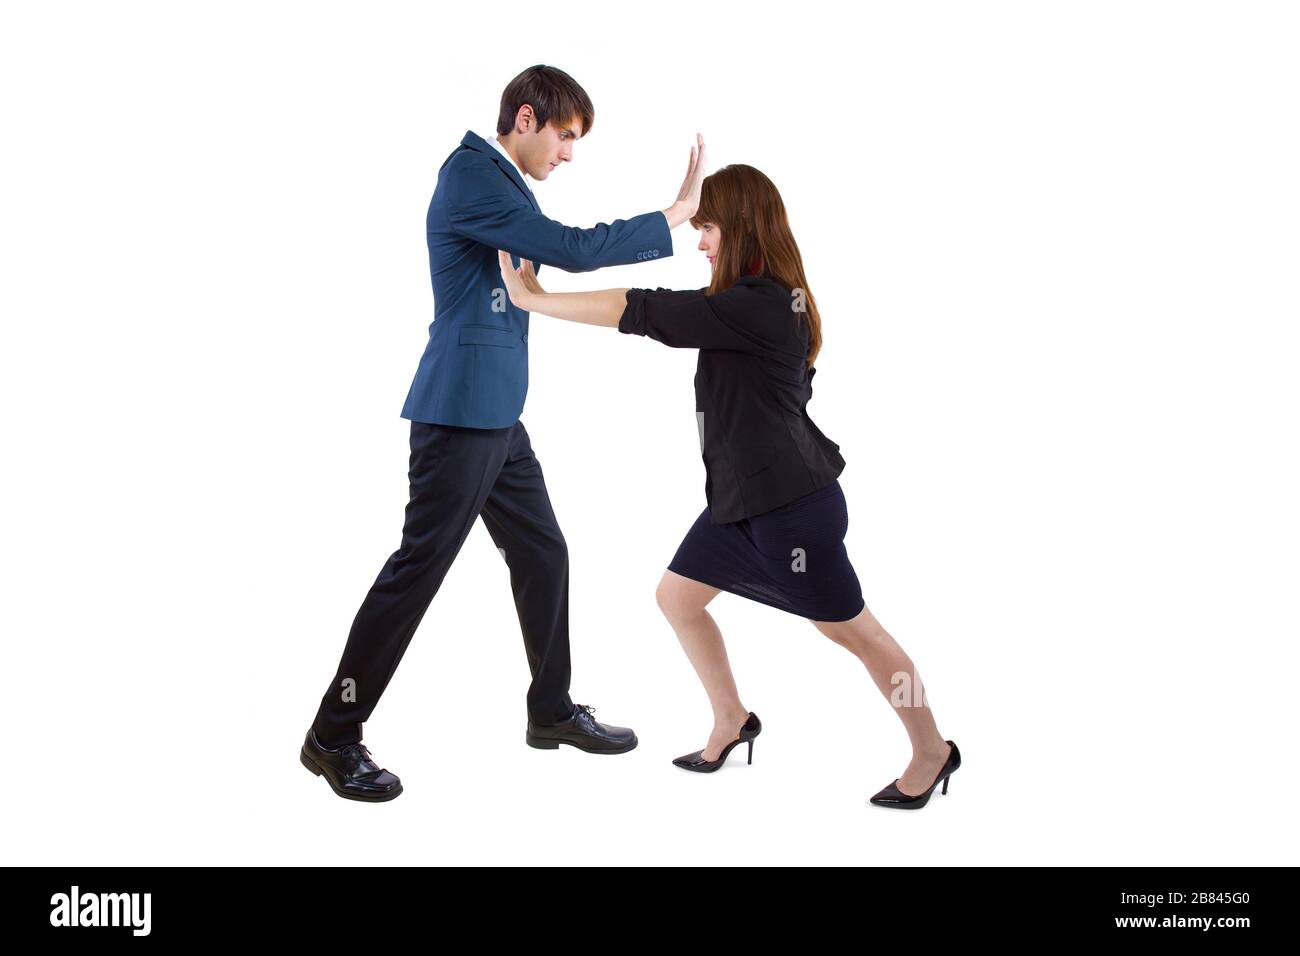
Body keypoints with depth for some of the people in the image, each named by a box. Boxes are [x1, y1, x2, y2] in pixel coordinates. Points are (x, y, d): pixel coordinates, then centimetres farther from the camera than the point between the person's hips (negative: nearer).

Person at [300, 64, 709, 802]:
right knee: (419, 568, -5)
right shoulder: (471, 175, -14)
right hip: (461, 411, -10)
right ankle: (334, 735, 5)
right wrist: (680, 213, -15)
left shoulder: (503, 182, 16)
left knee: (543, 554, 14)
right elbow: (574, 250, -20)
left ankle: (553, 711, 28)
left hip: (497, 414, 10)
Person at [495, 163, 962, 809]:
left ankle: (932, 753, 19)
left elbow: (639, 312, -23)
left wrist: (532, 299, -17)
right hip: (742, 495, 10)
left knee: (850, 629, 2)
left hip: (793, 502, -10)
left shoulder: (751, 307, -22)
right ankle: (731, 721, 28)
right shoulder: (774, 301, 9)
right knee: (676, 596, 13)